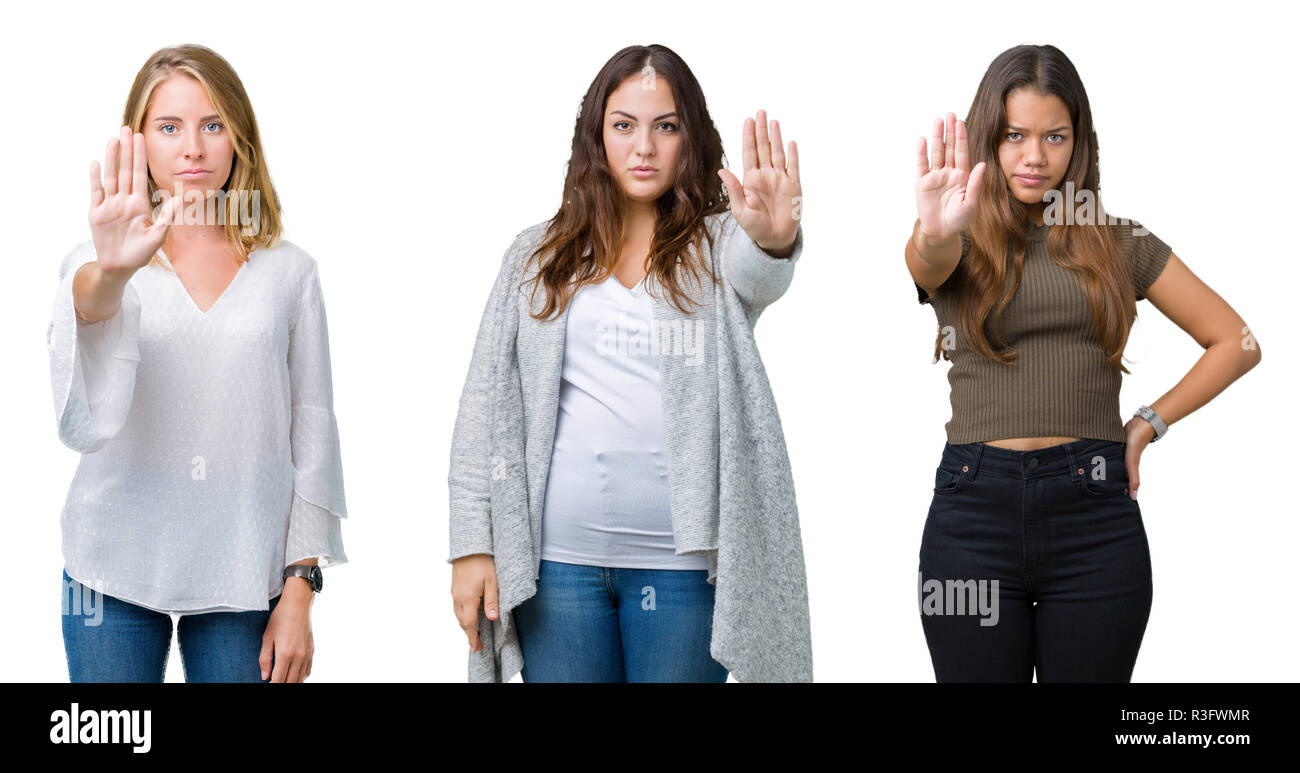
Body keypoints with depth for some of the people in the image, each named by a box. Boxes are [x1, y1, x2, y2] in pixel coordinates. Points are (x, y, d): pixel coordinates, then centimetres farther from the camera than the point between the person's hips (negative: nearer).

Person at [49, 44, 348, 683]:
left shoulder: (289, 273, 4)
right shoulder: (92, 265, 1)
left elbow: (312, 432, 4)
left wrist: (299, 590, -1)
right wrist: (110, 272, -41)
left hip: (243, 574, 0)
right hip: (115, 567, 0)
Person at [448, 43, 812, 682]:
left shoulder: (717, 246, 6)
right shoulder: (538, 257, 9)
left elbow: (758, 277, -20)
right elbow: (485, 409, 7)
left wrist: (772, 240, -44)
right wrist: (472, 545, -1)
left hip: (682, 558, -1)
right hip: (557, 555, 1)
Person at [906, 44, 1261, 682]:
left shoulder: (1120, 244, 10)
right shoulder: (966, 241, 6)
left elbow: (1236, 344, 12)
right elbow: (928, 264, -20)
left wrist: (1147, 424, 1)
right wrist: (935, 232, -44)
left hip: (1093, 511, 1)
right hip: (974, 509, -1)